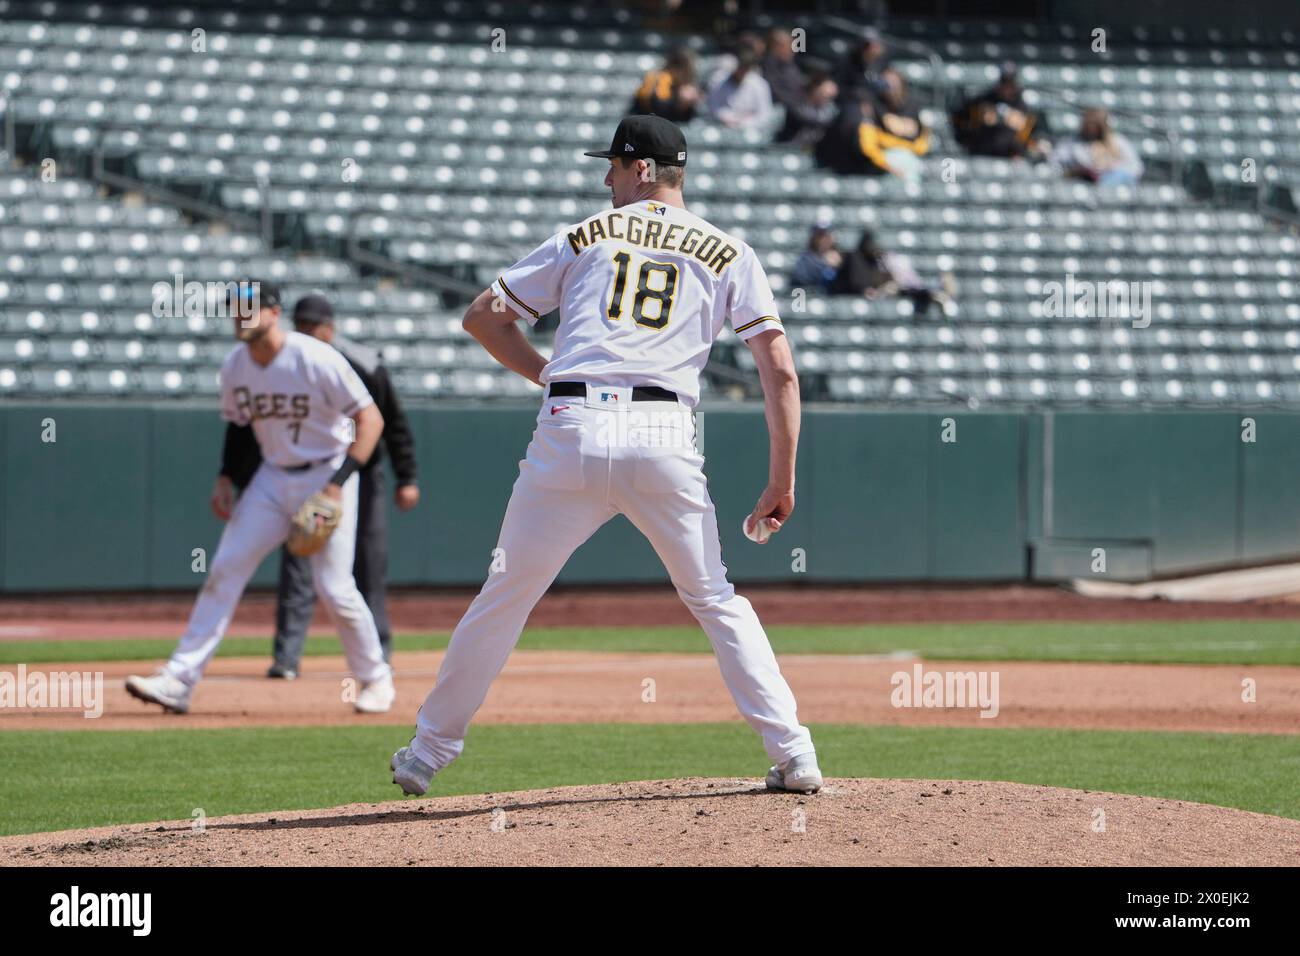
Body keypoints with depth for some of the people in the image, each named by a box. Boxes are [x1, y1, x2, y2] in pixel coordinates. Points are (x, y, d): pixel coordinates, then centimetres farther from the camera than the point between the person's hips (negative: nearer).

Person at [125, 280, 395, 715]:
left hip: (326, 476, -6)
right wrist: (224, 479, 3)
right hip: (272, 478, 6)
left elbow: (371, 418, -18)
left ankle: (376, 679, 15)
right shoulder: (234, 366, -1)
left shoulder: (316, 360, -20)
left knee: (334, 587, -8)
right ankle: (178, 680, -8)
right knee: (224, 570, -5)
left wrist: (338, 483, -25)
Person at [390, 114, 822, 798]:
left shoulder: (585, 238, 16)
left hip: (571, 430, -1)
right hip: (665, 435, 1)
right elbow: (780, 370, 6)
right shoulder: (730, 254, 15)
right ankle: (794, 758, 6)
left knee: (505, 595, 9)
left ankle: (429, 751, 14)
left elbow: (482, 317, 17)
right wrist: (782, 481, 9)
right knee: (715, 600, 14)